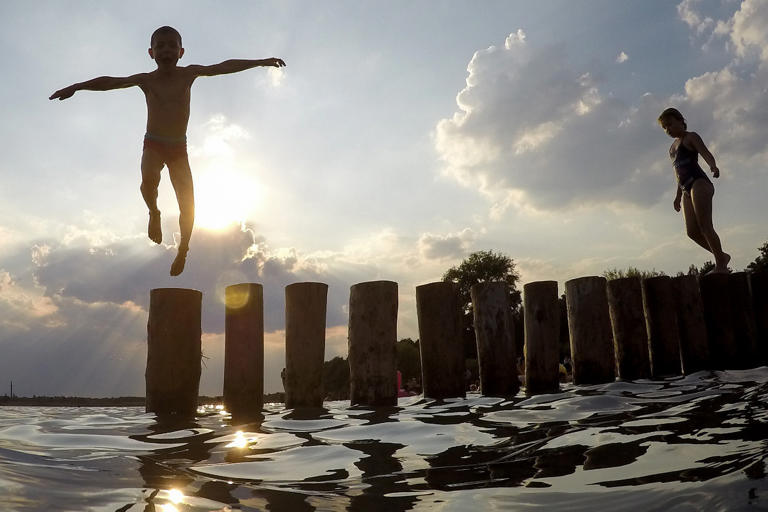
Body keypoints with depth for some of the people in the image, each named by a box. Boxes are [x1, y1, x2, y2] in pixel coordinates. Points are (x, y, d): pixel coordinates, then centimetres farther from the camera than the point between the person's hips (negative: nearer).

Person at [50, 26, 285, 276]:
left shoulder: (188, 74, -4)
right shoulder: (146, 80, -5)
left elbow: (223, 67, -8)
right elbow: (111, 82, -12)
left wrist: (260, 62, -10)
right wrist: (76, 87, -23)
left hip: (179, 148, 1)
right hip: (153, 145, -1)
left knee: (188, 206, -6)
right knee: (149, 179, -34)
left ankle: (182, 250, 18)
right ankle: (154, 213, 0)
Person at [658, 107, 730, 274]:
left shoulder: (691, 137, 4)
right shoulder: (673, 147, 25)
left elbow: (706, 153, -13)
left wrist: (713, 166, -35)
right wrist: (678, 195, 25)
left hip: (699, 183, -8)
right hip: (687, 190, 8)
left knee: (705, 226, -14)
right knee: (692, 231, -2)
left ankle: (720, 265, -11)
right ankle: (722, 257, 11)